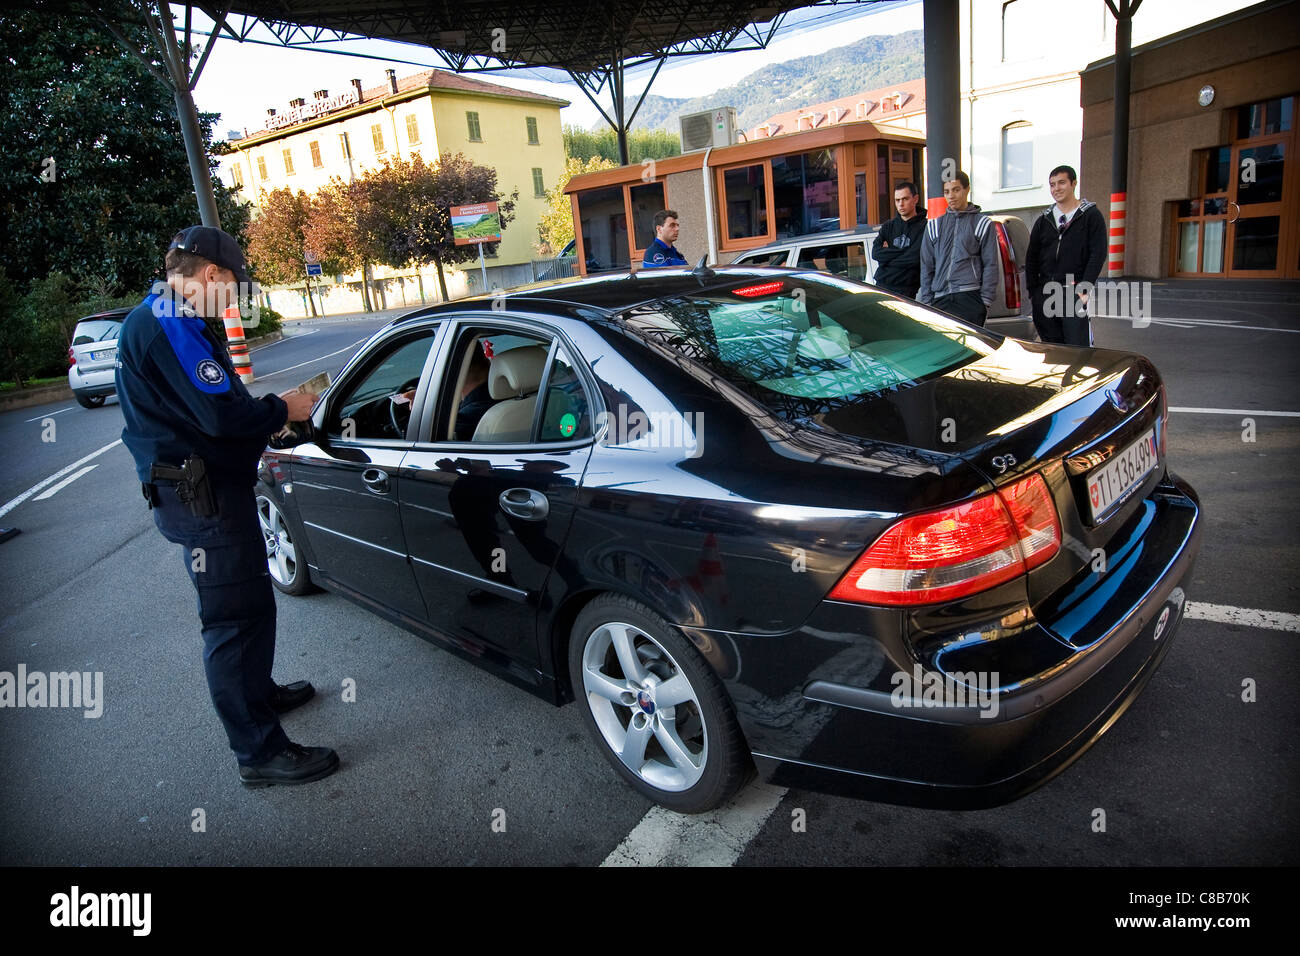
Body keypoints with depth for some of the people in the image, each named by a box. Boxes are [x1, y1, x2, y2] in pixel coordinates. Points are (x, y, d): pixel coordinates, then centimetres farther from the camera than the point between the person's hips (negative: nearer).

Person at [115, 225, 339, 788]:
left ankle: (258, 692, 42)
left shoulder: (168, 319, 17)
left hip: (204, 489, 11)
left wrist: (267, 413, 9)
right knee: (234, 616, -6)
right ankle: (259, 752, 3)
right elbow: (223, 413, -25)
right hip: (201, 496, -11)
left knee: (250, 600, 23)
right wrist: (280, 410, -9)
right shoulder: (171, 324, -18)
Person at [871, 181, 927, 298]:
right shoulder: (888, 226, 16)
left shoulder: (924, 226, -2)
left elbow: (915, 257, -14)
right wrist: (902, 253, -7)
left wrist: (888, 253, -4)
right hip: (882, 287, 5)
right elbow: (875, 252, 2)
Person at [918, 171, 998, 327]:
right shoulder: (934, 225, 18)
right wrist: (926, 301, 9)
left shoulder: (982, 223, 9)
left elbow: (990, 265, 6)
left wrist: (985, 302, -3)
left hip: (970, 297, -3)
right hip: (939, 299, 3)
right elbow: (926, 266, 17)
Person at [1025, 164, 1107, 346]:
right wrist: (1033, 291, 4)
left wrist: (1084, 288, -15)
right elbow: (1031, 258, 15)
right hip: (1045, 294, 5)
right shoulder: (1043, 220, 17)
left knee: (1078, 348, -9)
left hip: (1075, 293, -4)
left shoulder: (1091, 215, 3)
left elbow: (1098, 254, -5)